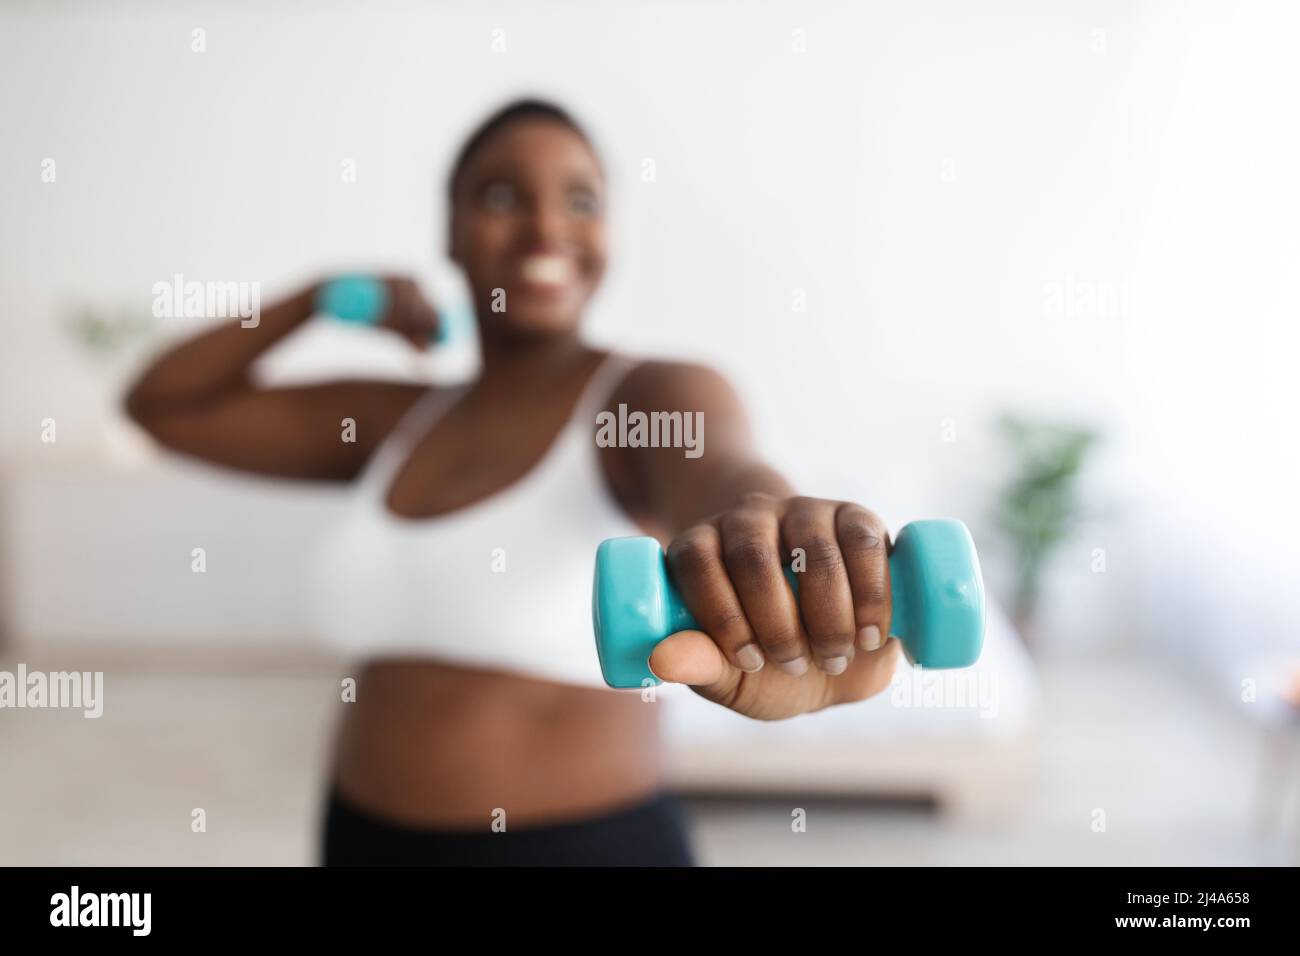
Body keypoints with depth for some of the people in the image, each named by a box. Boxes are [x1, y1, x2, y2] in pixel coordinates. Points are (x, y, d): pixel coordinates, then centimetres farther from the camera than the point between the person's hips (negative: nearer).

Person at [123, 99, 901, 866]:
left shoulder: (653, 395, -11)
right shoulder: (398, 420, 5)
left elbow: (725, 470, -35)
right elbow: (165, 404, 13)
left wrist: (767, 527, -58)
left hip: (583, 841, -4)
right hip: (363, 835, 5)